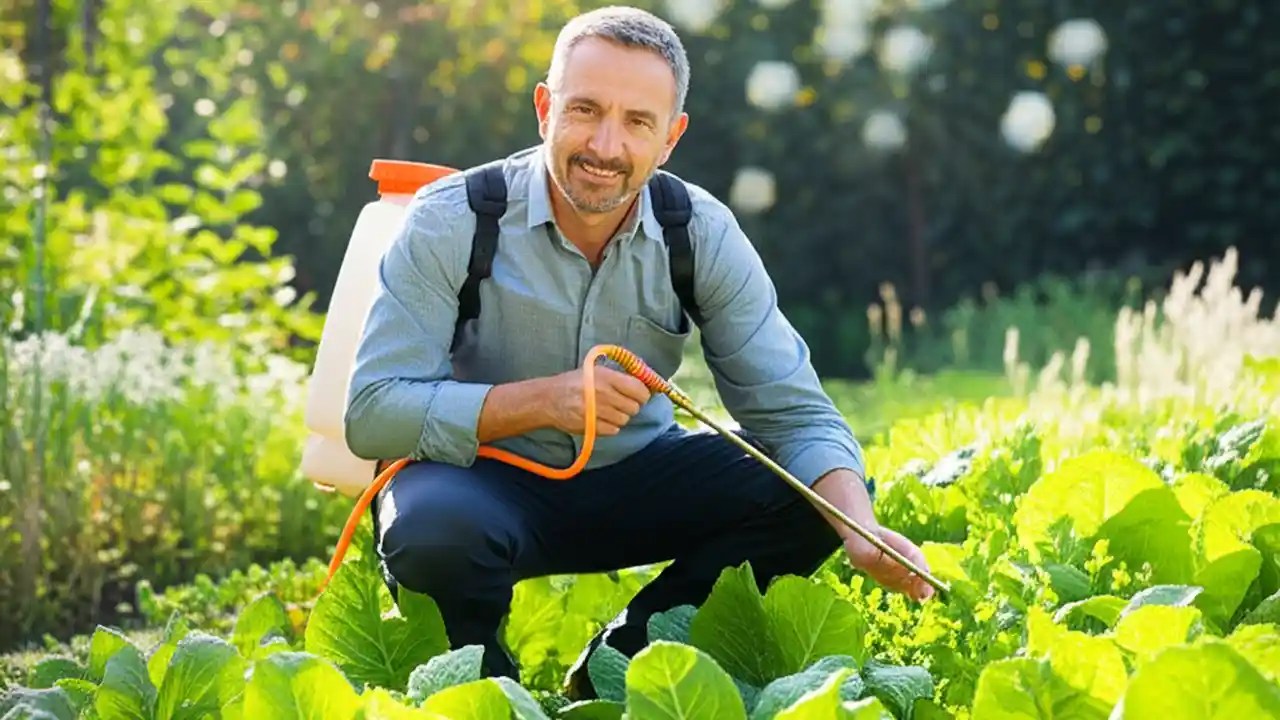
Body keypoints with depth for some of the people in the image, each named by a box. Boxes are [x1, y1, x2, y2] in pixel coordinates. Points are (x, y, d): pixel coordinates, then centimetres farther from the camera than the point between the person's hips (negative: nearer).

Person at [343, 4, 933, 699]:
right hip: (484, 478, -4)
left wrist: (863, 534, -31)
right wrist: (543, 400, -34)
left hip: (634, 479, 4)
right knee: (432, 536, -38)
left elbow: (793, 410, -11)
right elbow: (371, 413, -22)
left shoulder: (704, 234, -9)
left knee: (813, 497, -16)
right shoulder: (450, 223, -18)